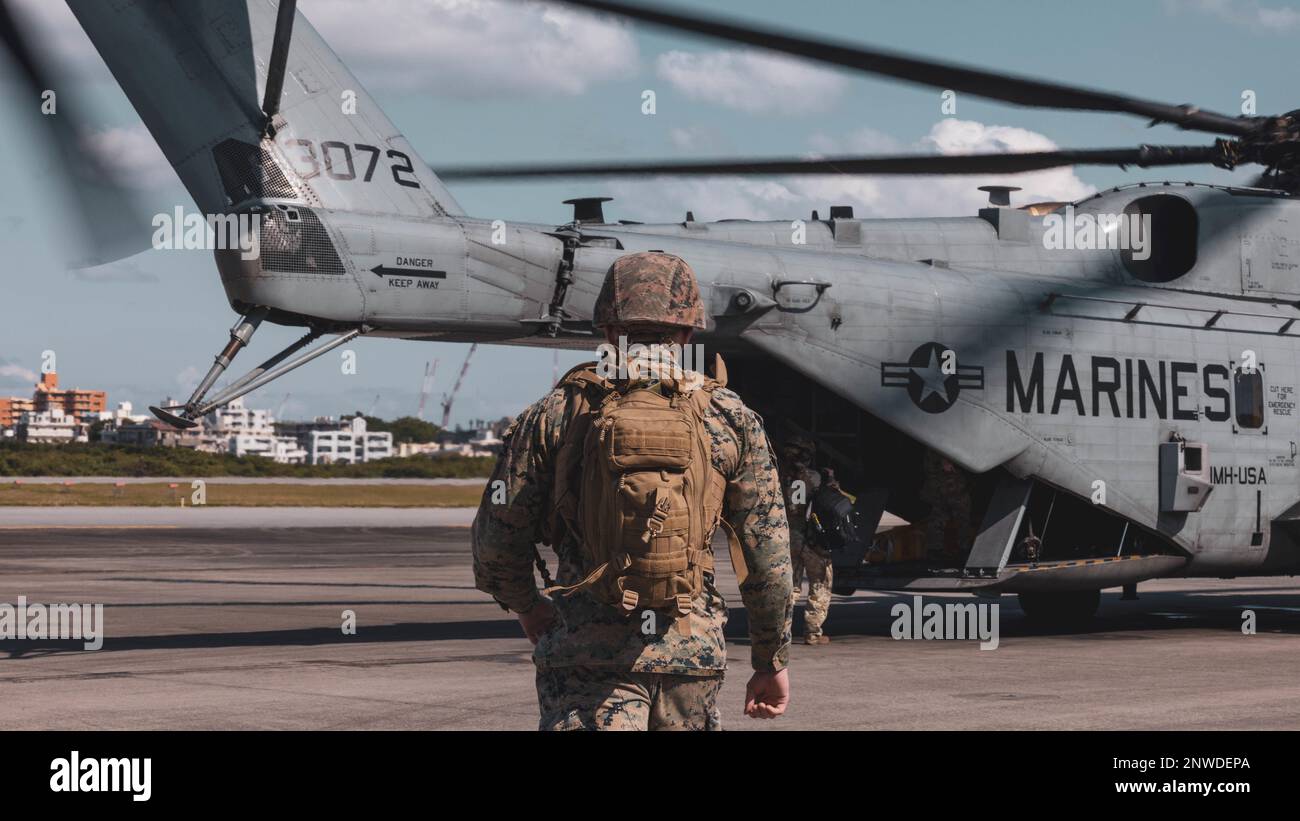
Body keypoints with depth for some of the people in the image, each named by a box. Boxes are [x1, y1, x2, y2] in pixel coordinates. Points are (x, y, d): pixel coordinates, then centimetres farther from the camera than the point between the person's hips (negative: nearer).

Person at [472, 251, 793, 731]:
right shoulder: (730, 420, 4)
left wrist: (526, 607, 23)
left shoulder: (555, 415, 2)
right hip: (692, 648, 2)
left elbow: (496, 537, 3)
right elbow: (767, 554, 3)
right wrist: (771, 660, 13)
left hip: (585, 653, -2)